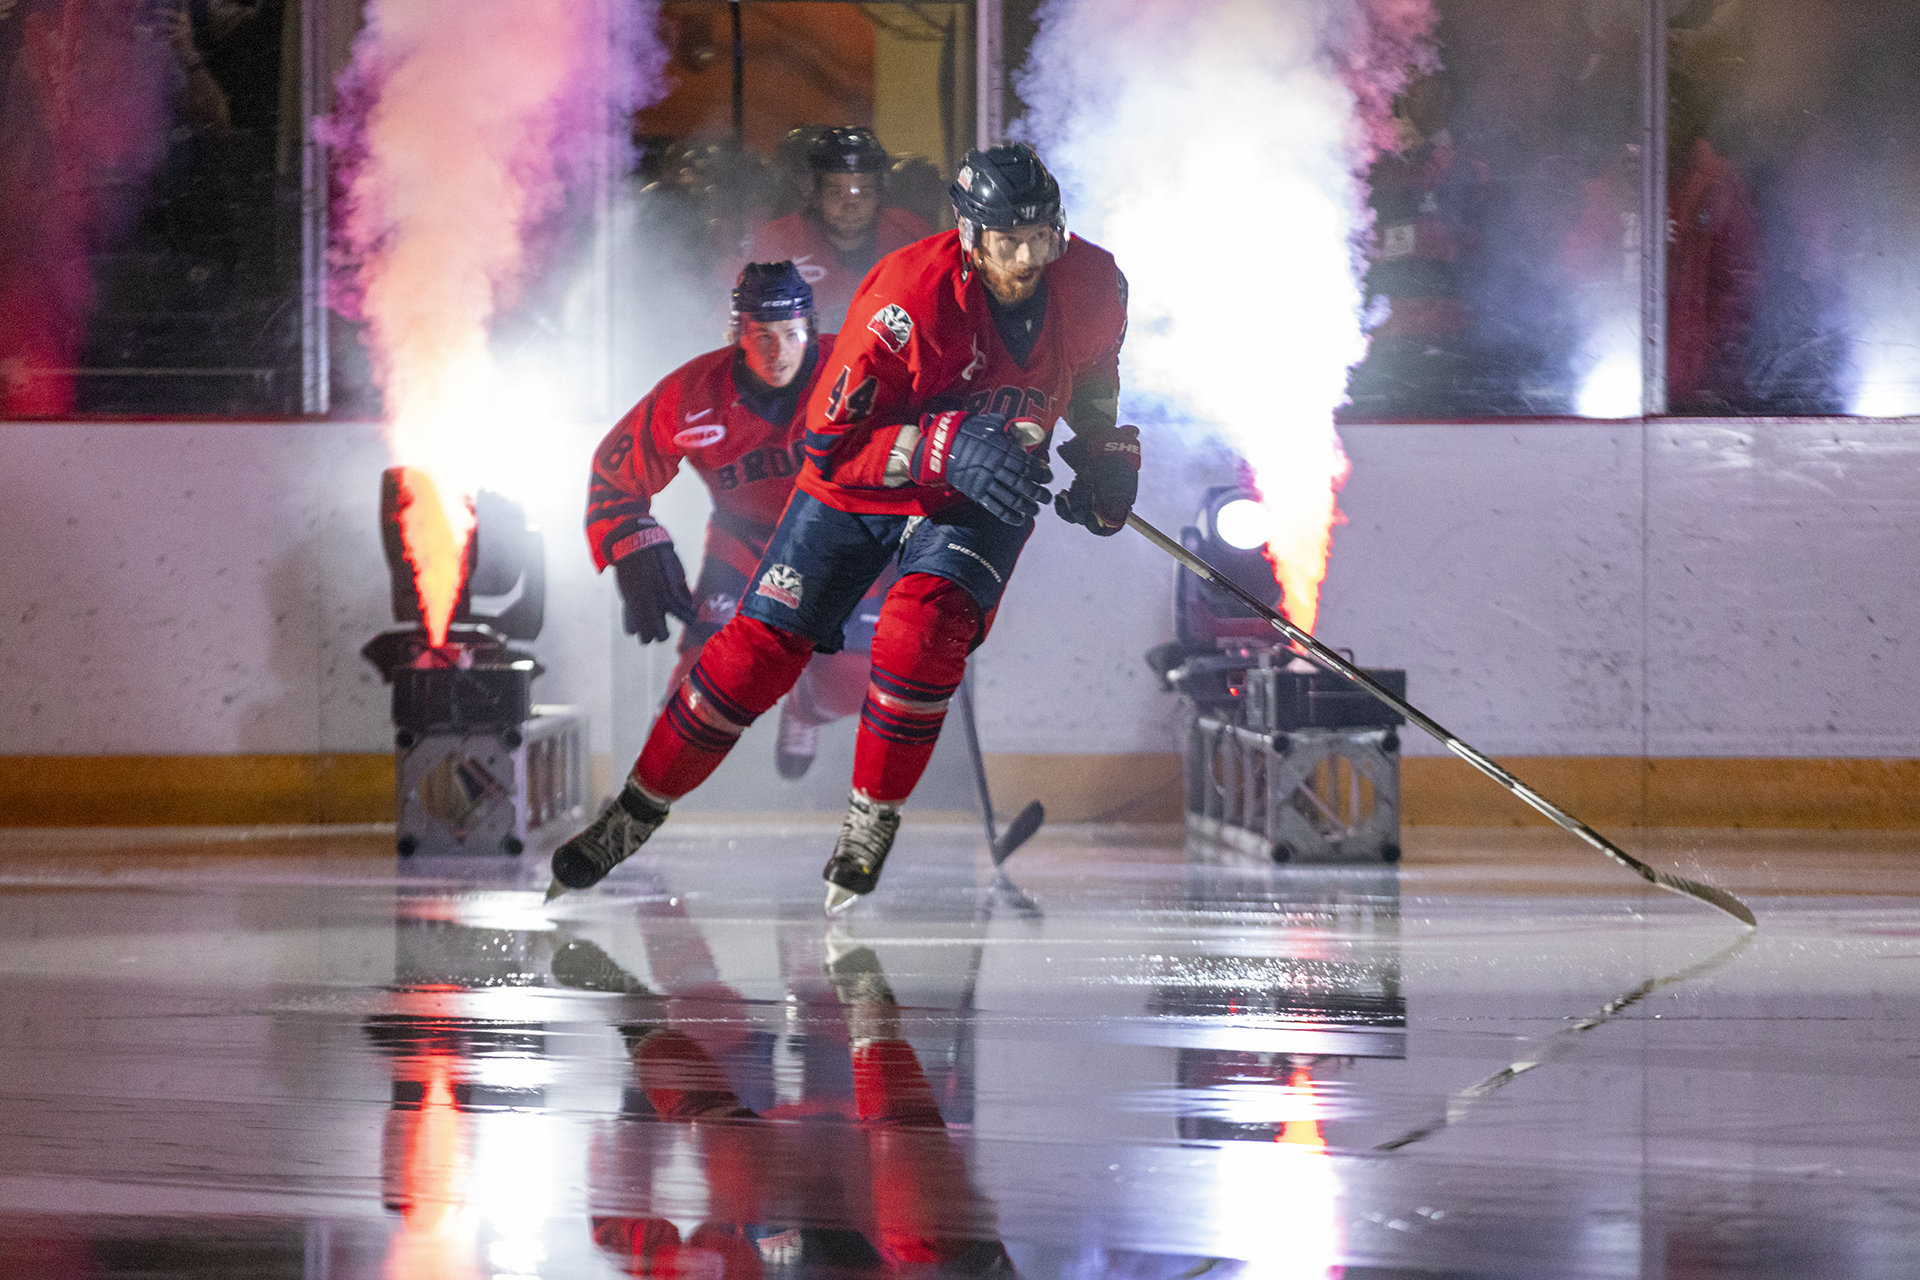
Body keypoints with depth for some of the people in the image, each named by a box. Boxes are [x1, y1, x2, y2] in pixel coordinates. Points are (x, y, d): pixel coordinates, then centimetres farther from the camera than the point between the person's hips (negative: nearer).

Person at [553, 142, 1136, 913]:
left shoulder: (1091, 285, -17)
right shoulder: (912, 293, -32)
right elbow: (828, 443, -30)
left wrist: (1104, 457, 4)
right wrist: (949, 447, -40)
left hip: (980, 500, 2)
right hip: (862, 483, -2)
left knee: (922, 628, -27)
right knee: (763, 646, -6)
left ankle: (872, 821, -8)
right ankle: (637, 810, 13)